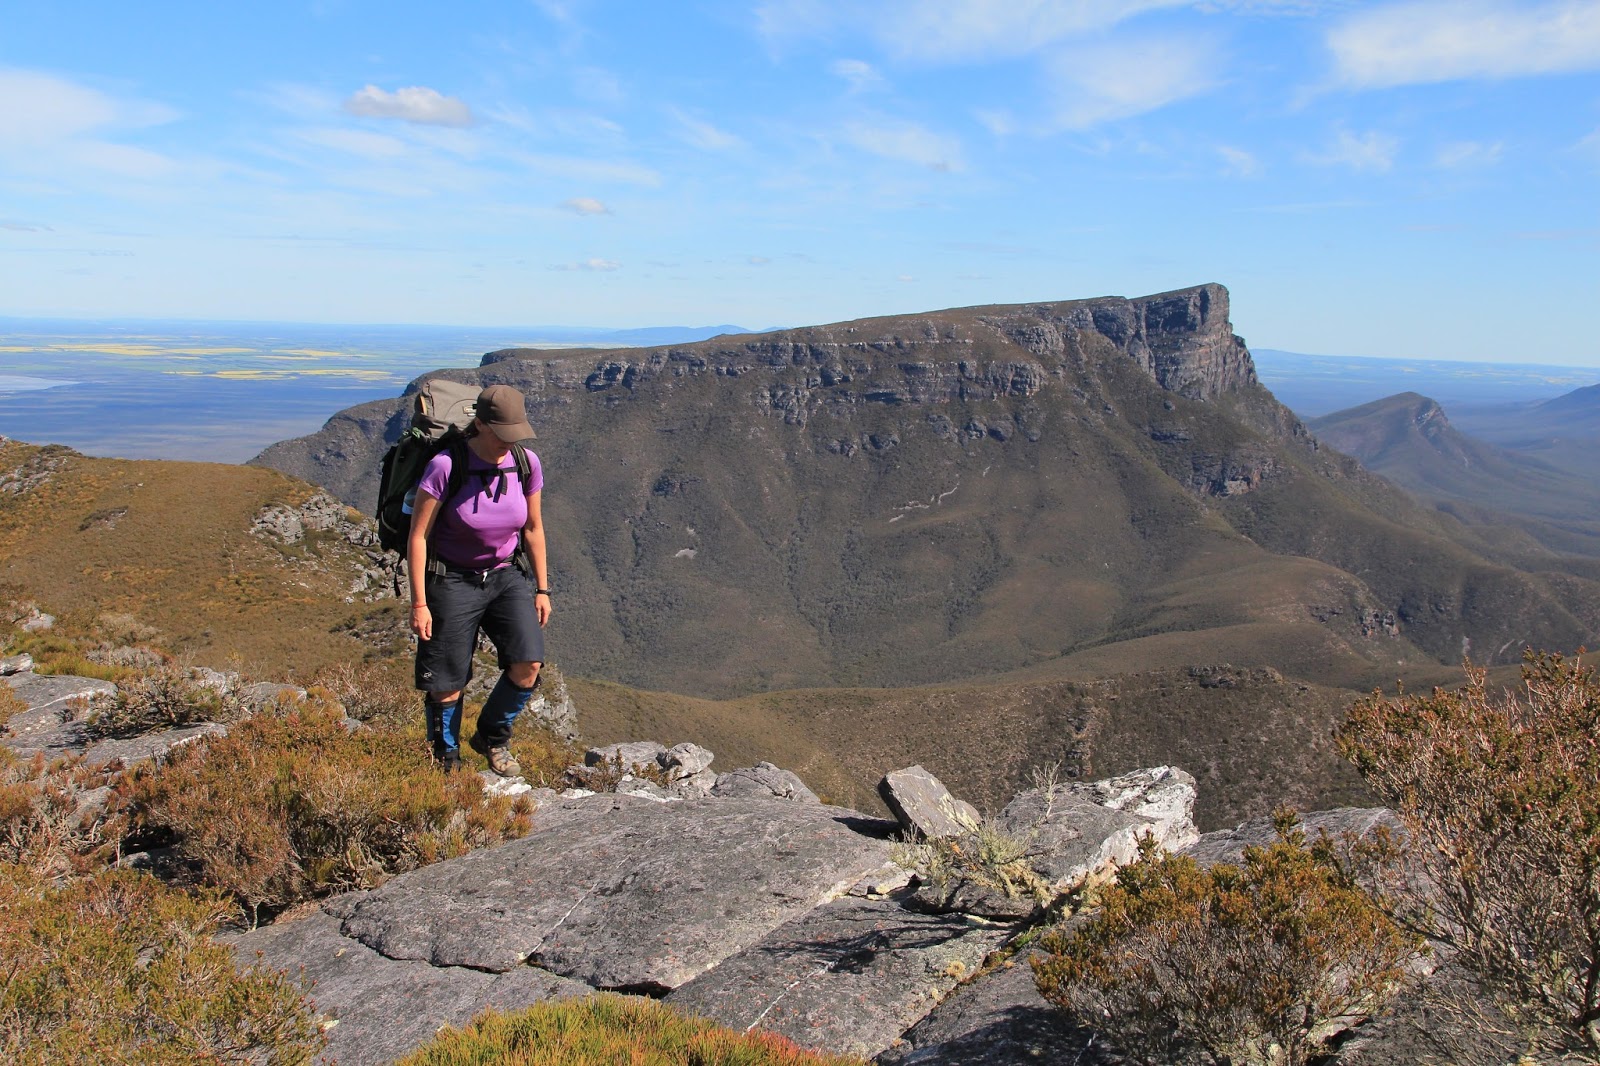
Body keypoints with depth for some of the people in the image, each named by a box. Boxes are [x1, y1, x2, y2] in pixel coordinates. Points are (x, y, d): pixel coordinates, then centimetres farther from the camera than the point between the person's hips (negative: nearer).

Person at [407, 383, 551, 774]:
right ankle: (446, 760, 27)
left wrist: (542, 588, 6)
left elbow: (533, 528, 5)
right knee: (447, 682, 2)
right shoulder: (445, 466, -21)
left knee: (528, 664, -12)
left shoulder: (527, 463, -8)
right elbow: (418, 536, -15)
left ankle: (491, 738, 15)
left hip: (505, 576, 4)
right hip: (451, 580, -3)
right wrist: (419, 603, -15)